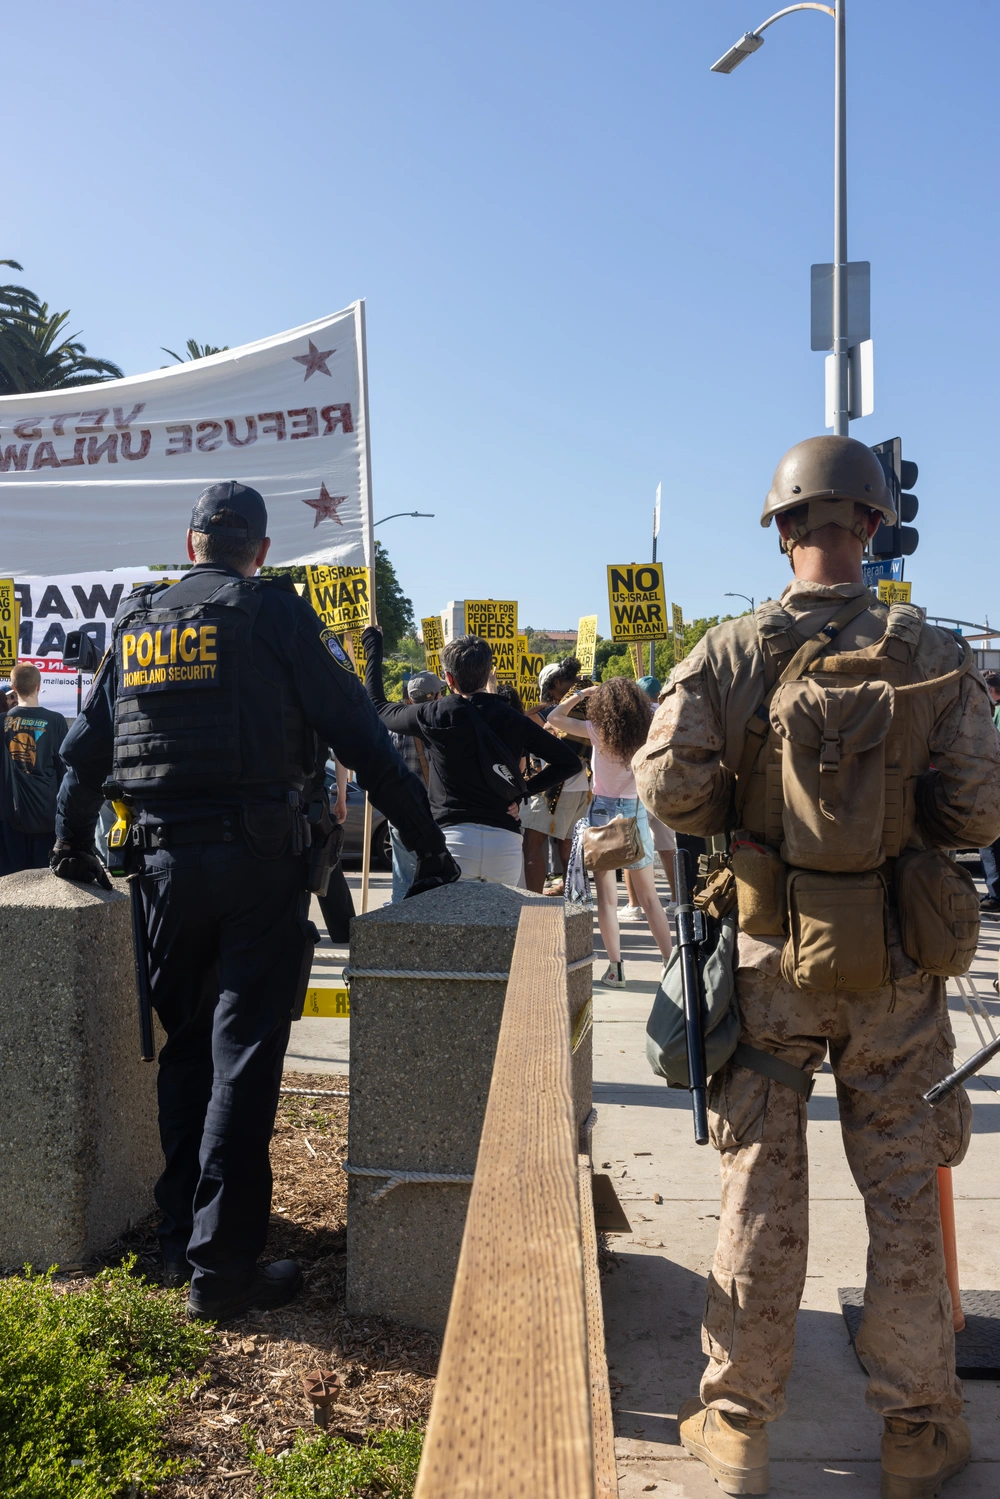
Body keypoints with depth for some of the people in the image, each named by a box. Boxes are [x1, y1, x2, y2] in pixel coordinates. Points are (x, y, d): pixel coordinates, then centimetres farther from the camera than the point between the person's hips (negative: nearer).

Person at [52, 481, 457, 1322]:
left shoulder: (137, 622, 12)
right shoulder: (274, 614, -3)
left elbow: (87, 744, 17)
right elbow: (360, 737, -7)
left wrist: (74, 847, 31)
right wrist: (428, 846, -3)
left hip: (165, 859, 5)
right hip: (256, 856, -5)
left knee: (184, 1048, 17)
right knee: (243, 1054, -1)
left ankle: (180, 1240, 26)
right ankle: (220, 1267, 3)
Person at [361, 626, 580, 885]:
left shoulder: (436, 715, 0)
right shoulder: (513, 720, 7)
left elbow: (379, 708, 18)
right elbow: (570, 761, 12)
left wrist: (374, 649, 29)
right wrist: (523, 792, 12)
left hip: (455, 837, -2)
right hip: (506, 844, 3)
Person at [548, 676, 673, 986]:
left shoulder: (598, 731, -9)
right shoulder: (645, 735, -3)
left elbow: (554, 718, -1)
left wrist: (582, 693, 5)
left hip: (604, 810, -3)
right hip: (636, 810, 3)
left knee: (606, 894, 4)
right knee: (649, 895, 11)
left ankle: (615, 967, 1)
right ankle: (672, 963, 12)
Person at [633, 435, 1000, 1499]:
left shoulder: (728, 652, -5)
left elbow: (669, 785, -13)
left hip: (768, 953, 0)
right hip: (894, 964, 0)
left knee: (760, 1191, 10)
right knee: (903, 1192, 13)